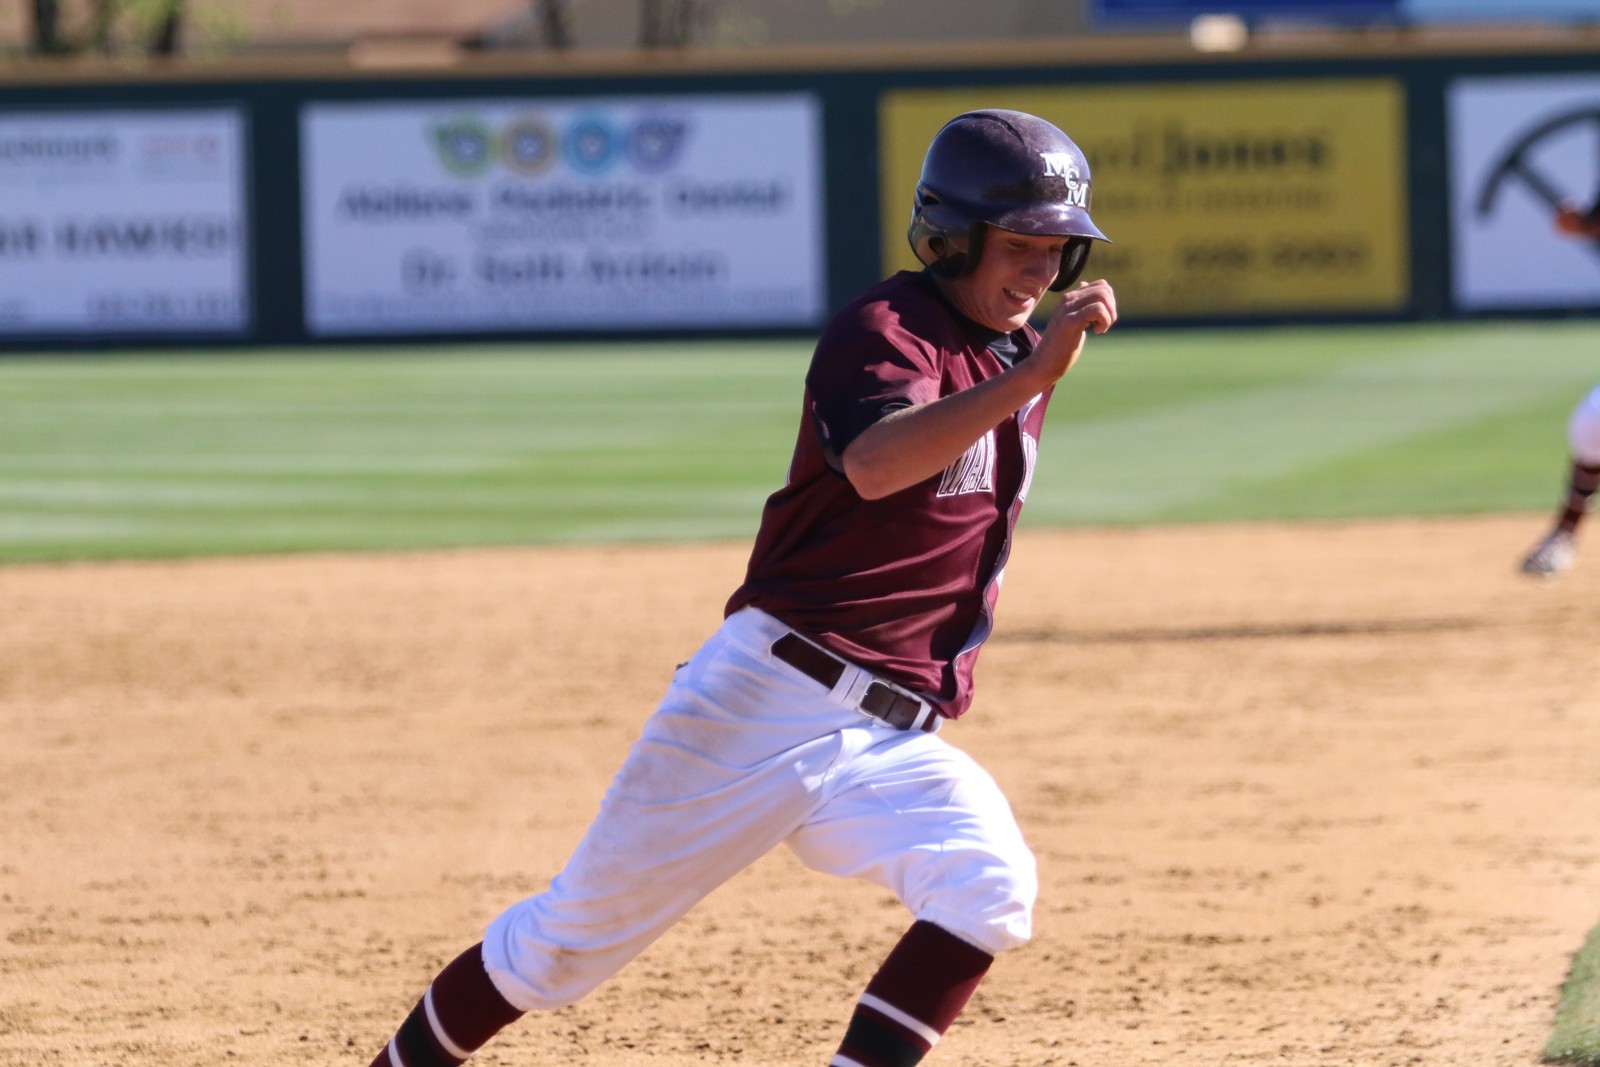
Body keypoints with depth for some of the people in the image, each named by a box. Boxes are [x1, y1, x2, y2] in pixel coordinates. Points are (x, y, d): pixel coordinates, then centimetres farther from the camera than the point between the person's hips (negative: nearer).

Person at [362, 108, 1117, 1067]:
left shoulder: (1018, 357, 13)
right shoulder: (884, 330, -11)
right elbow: (875, 464, -35)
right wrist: (1029, 378, -41)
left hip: (891, 738, 6)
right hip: (766, 698, -6)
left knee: (990, 890, -24)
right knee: (575, 936, 3)